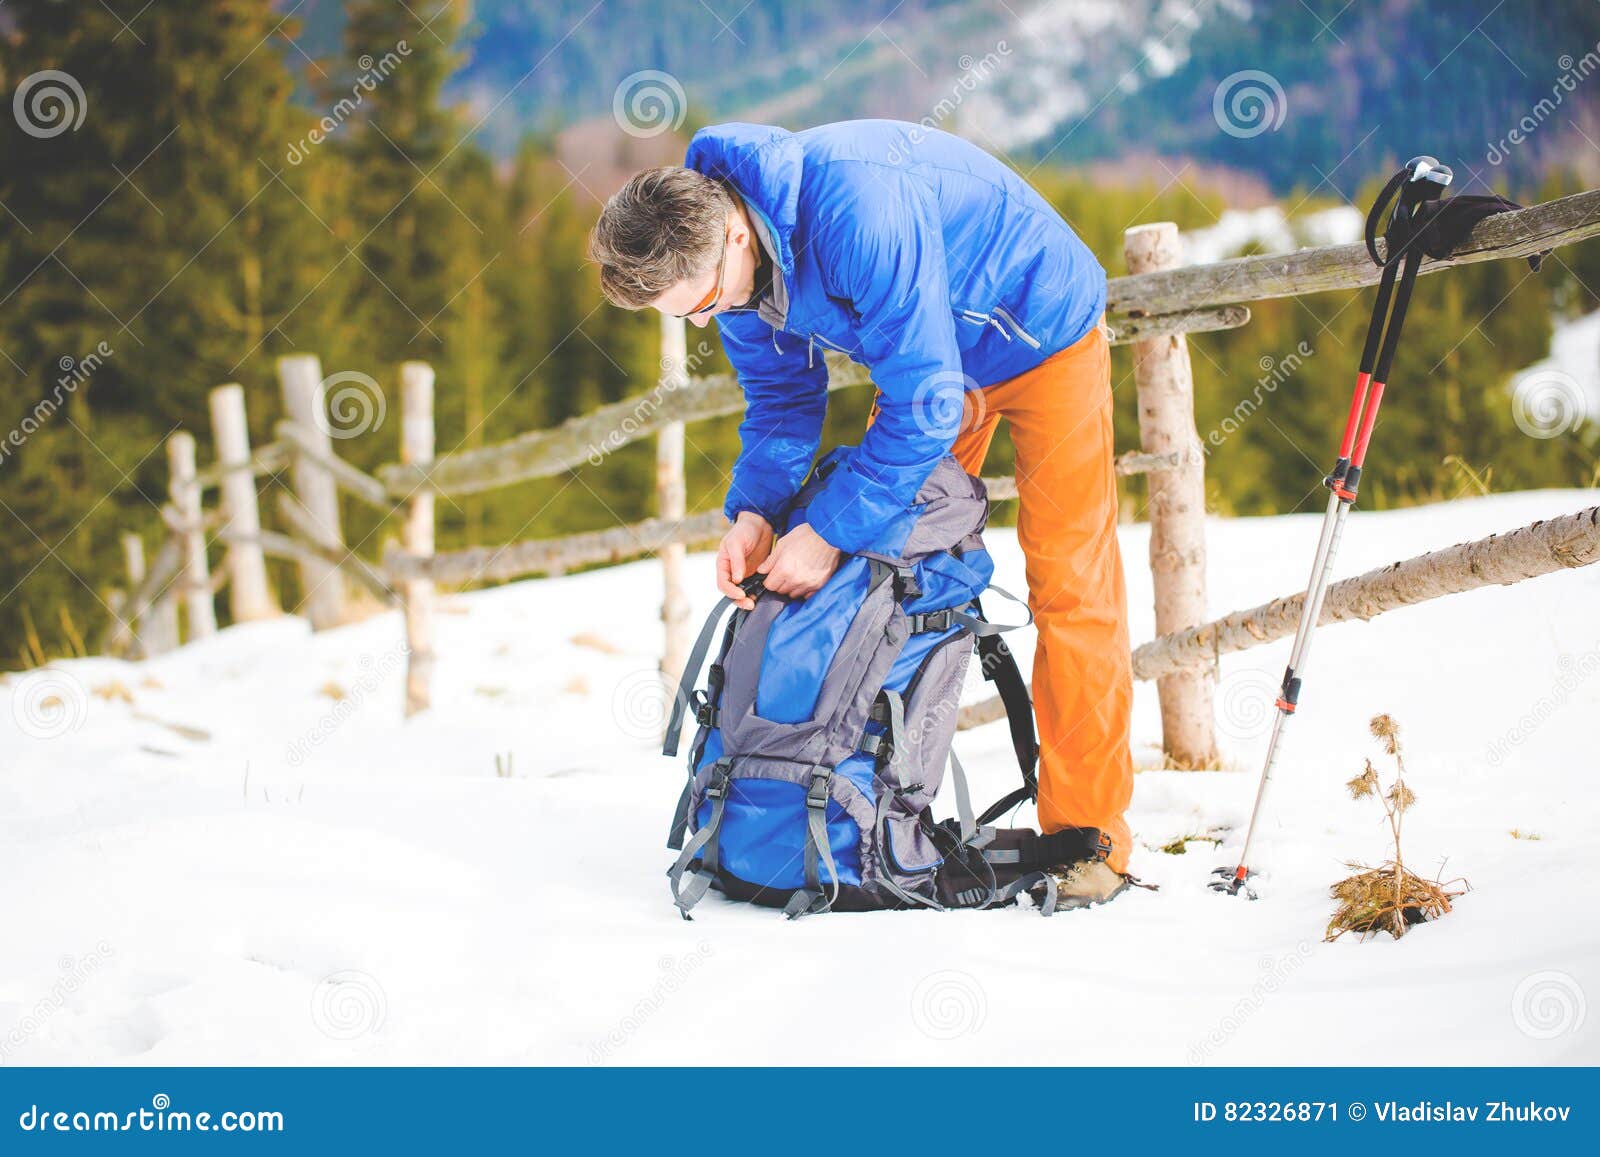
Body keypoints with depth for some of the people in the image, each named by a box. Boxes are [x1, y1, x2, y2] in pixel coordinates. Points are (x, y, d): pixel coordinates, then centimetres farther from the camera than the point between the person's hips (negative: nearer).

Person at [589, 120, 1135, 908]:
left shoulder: (856, 213, -40)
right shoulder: (714, 256, -15)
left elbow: (923, 404, -36)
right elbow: (781, 397, -2)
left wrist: (830, 531, -32)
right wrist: (755, 512, -18)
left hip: (1040, 330, -7)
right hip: (925, 353, 7)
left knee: (1069, 584, -8)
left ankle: (1087, 836, -3)